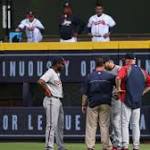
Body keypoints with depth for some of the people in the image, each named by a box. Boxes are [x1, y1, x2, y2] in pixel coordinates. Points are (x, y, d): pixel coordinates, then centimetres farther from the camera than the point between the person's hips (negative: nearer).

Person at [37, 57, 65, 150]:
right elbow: (40, 81, -29)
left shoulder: (57, 73, 16)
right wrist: (47, 91, -20)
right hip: (52, 101, -10)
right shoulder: (50, 72, -14)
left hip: (58, 101, 10)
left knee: (60, 125, 16)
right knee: (52, 124, -12)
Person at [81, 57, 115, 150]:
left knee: (91, 126, 4)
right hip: (105, 104, 0)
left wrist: (84, 105, 8)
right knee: (104, 126, 5)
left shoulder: (89, 76, 0)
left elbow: (85, 93, 2)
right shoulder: (109, 76, -1)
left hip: (92, 104, 0)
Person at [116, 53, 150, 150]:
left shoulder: (125, 69, -7)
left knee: (125, 124, -1)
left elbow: (118, 78, -26)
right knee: (135, 124, 11)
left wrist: (118, 88, -13)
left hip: (127, 101, -5)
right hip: (138, 102, 5)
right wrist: (142, 92, 13)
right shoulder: (142, 71, 9)